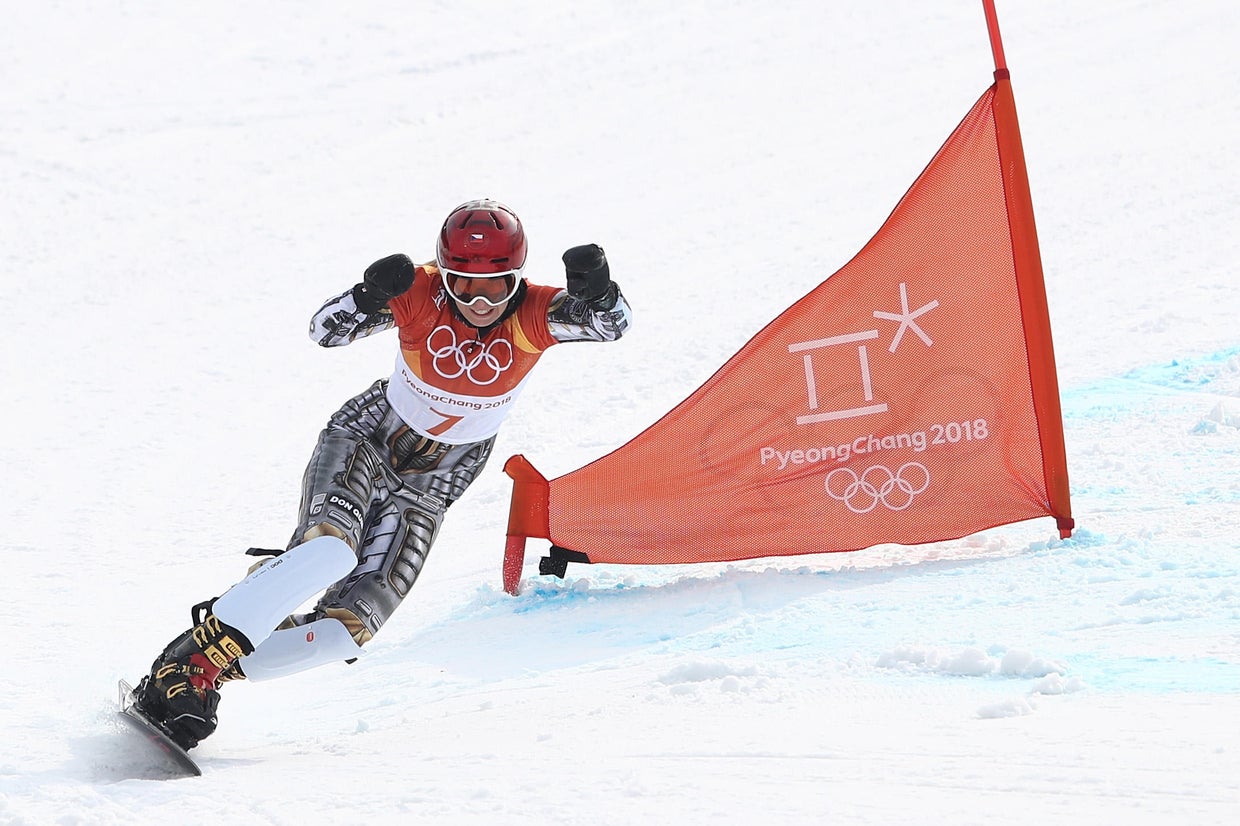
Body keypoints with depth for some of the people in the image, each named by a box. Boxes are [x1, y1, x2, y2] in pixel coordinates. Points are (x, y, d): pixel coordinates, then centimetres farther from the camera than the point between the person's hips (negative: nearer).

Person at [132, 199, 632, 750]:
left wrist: (595, 293, -57)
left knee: (349, 629, -12)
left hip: (427, 488, 3)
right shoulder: (420, 294, -22)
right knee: (331, 549, -34)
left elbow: (611, 324, -33)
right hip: (367, 439, -2)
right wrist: (370, 295, -48)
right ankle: (189, 660, -28)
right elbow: (325, 331, -27)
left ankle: (208, 677, 2)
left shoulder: (532, 313, -20)